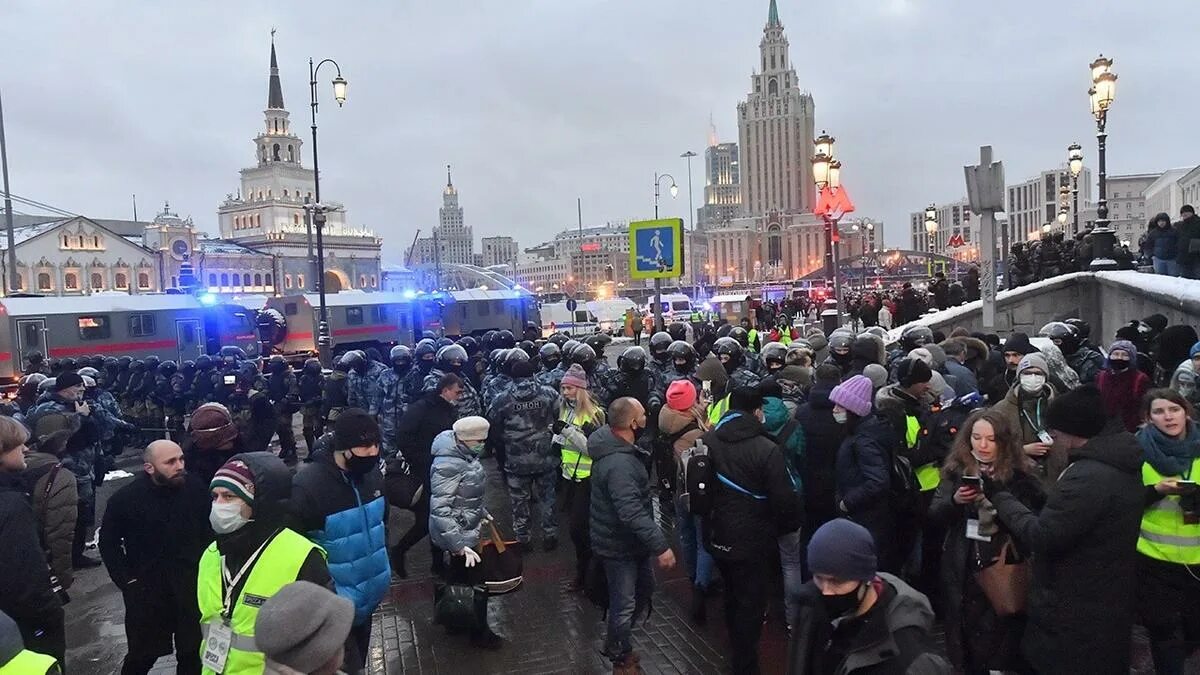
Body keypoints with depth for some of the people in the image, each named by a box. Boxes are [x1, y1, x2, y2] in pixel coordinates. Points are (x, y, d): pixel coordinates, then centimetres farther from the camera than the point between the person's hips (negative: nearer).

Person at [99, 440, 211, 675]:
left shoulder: (195, 488, -10)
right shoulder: (125, 498, -12)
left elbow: (209, 531, 4)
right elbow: (108, 542, 1)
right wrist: (126, 580, -3)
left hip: (191, 586, 1)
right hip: (146, 590, -1)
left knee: (193, 653, 13)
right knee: (143, 655, 14)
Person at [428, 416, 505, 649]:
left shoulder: (465, 454, -1)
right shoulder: (448, 465, -29)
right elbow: (440, 509, -31)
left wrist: (481, 511, 24)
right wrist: (459, 545, -32)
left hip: (466, 529, 9)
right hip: (459, 534, -9)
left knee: (456, 578, 24)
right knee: (478, 584, 5)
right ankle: (480, 632, 23)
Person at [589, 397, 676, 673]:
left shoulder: (614, 445, 0)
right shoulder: (619, 464, -34)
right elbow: (632, 513, -37)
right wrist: (660, 546, -33)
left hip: (629, 540, 10)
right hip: (619, 546, -10)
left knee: (644, 588, 25)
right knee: (624, 604, 8)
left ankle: (616, 644, 42)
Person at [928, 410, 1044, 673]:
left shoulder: (1020, 473, -5)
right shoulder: (956, 469, 2)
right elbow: (934, 514, 0)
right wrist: (955, 500, -18)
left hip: (1004, 565, -2)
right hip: (963, 566, 2)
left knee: (1001, 629, 2)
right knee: (968, 628, 8)